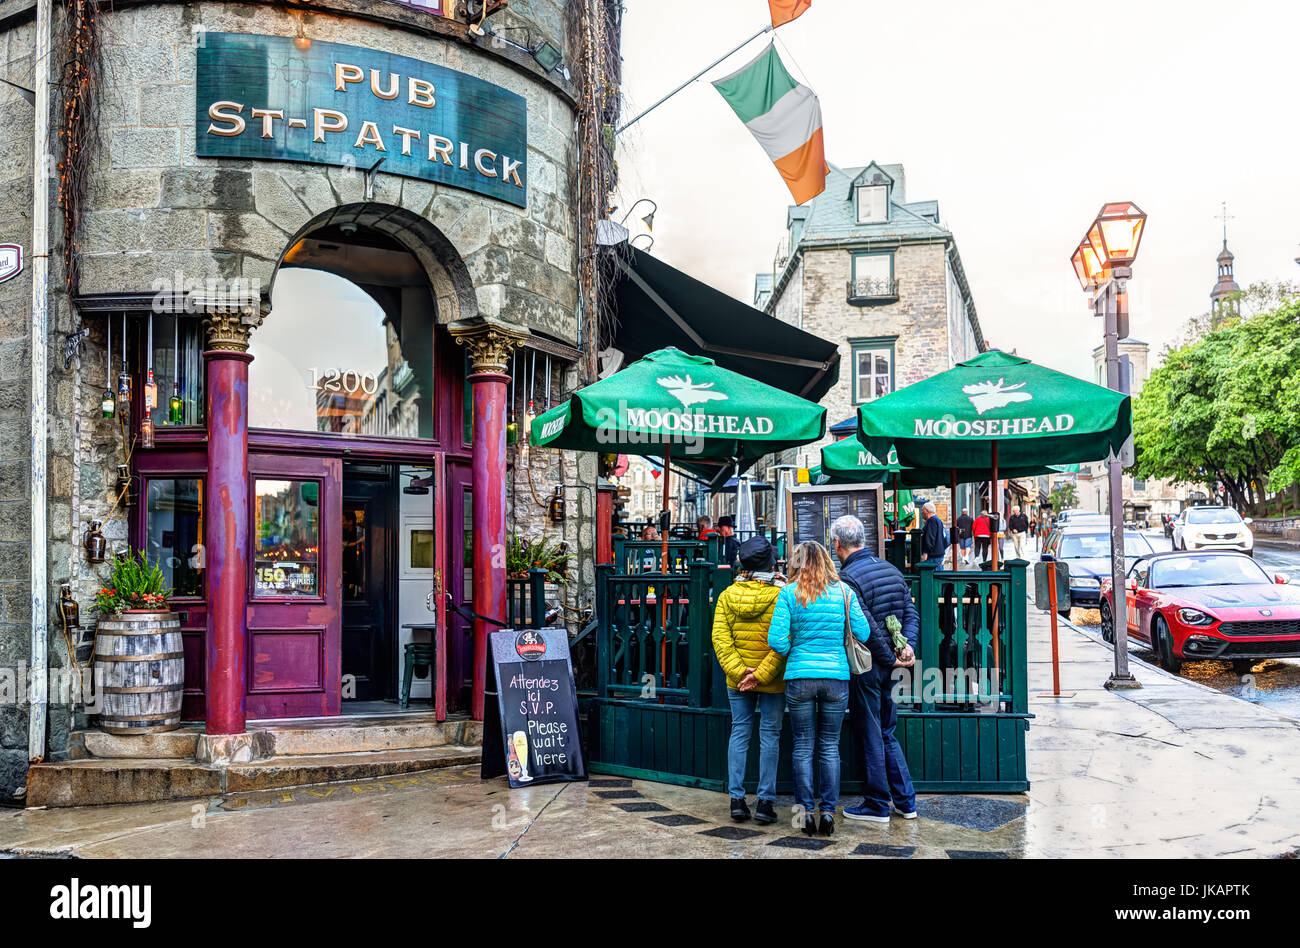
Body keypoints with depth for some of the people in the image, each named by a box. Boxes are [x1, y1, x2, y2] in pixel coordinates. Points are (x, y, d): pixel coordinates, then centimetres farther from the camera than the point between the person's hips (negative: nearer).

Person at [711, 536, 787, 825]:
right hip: (772, 682, -3)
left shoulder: (726, 596, -2)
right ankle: (765, 801, 7)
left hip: (737, 681, 3)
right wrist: (761, 674, -16)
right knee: (770, 735, 6)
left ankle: (737, 799, 10)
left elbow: (720, 638, -8)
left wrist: (739, 671, -11)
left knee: (739, 732, 12)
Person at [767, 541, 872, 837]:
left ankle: (806, 810, 10)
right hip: (836, 677, 1)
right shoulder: (843, 591, 1)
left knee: (803, 746, 9)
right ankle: (828, 811, 10)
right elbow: (863, 634, -1)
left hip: (800, 678, -1)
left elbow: (776, 638, -11)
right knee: (830, 746, 10)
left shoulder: (789, 594, -5)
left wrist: (793, 652, 9)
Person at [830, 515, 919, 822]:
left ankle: (877, 806, 12)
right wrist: (908, 645, -6)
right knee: (887, 734, 18)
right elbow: (911, 613, 6)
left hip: (864, 667, -7)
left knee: (869, 737, 3)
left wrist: (889, 658, -12)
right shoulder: (890, 569, 9)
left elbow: (867, 627, -22)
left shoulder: (847, 577, -17)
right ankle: (906, 801, 21)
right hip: (887, 668, 7)